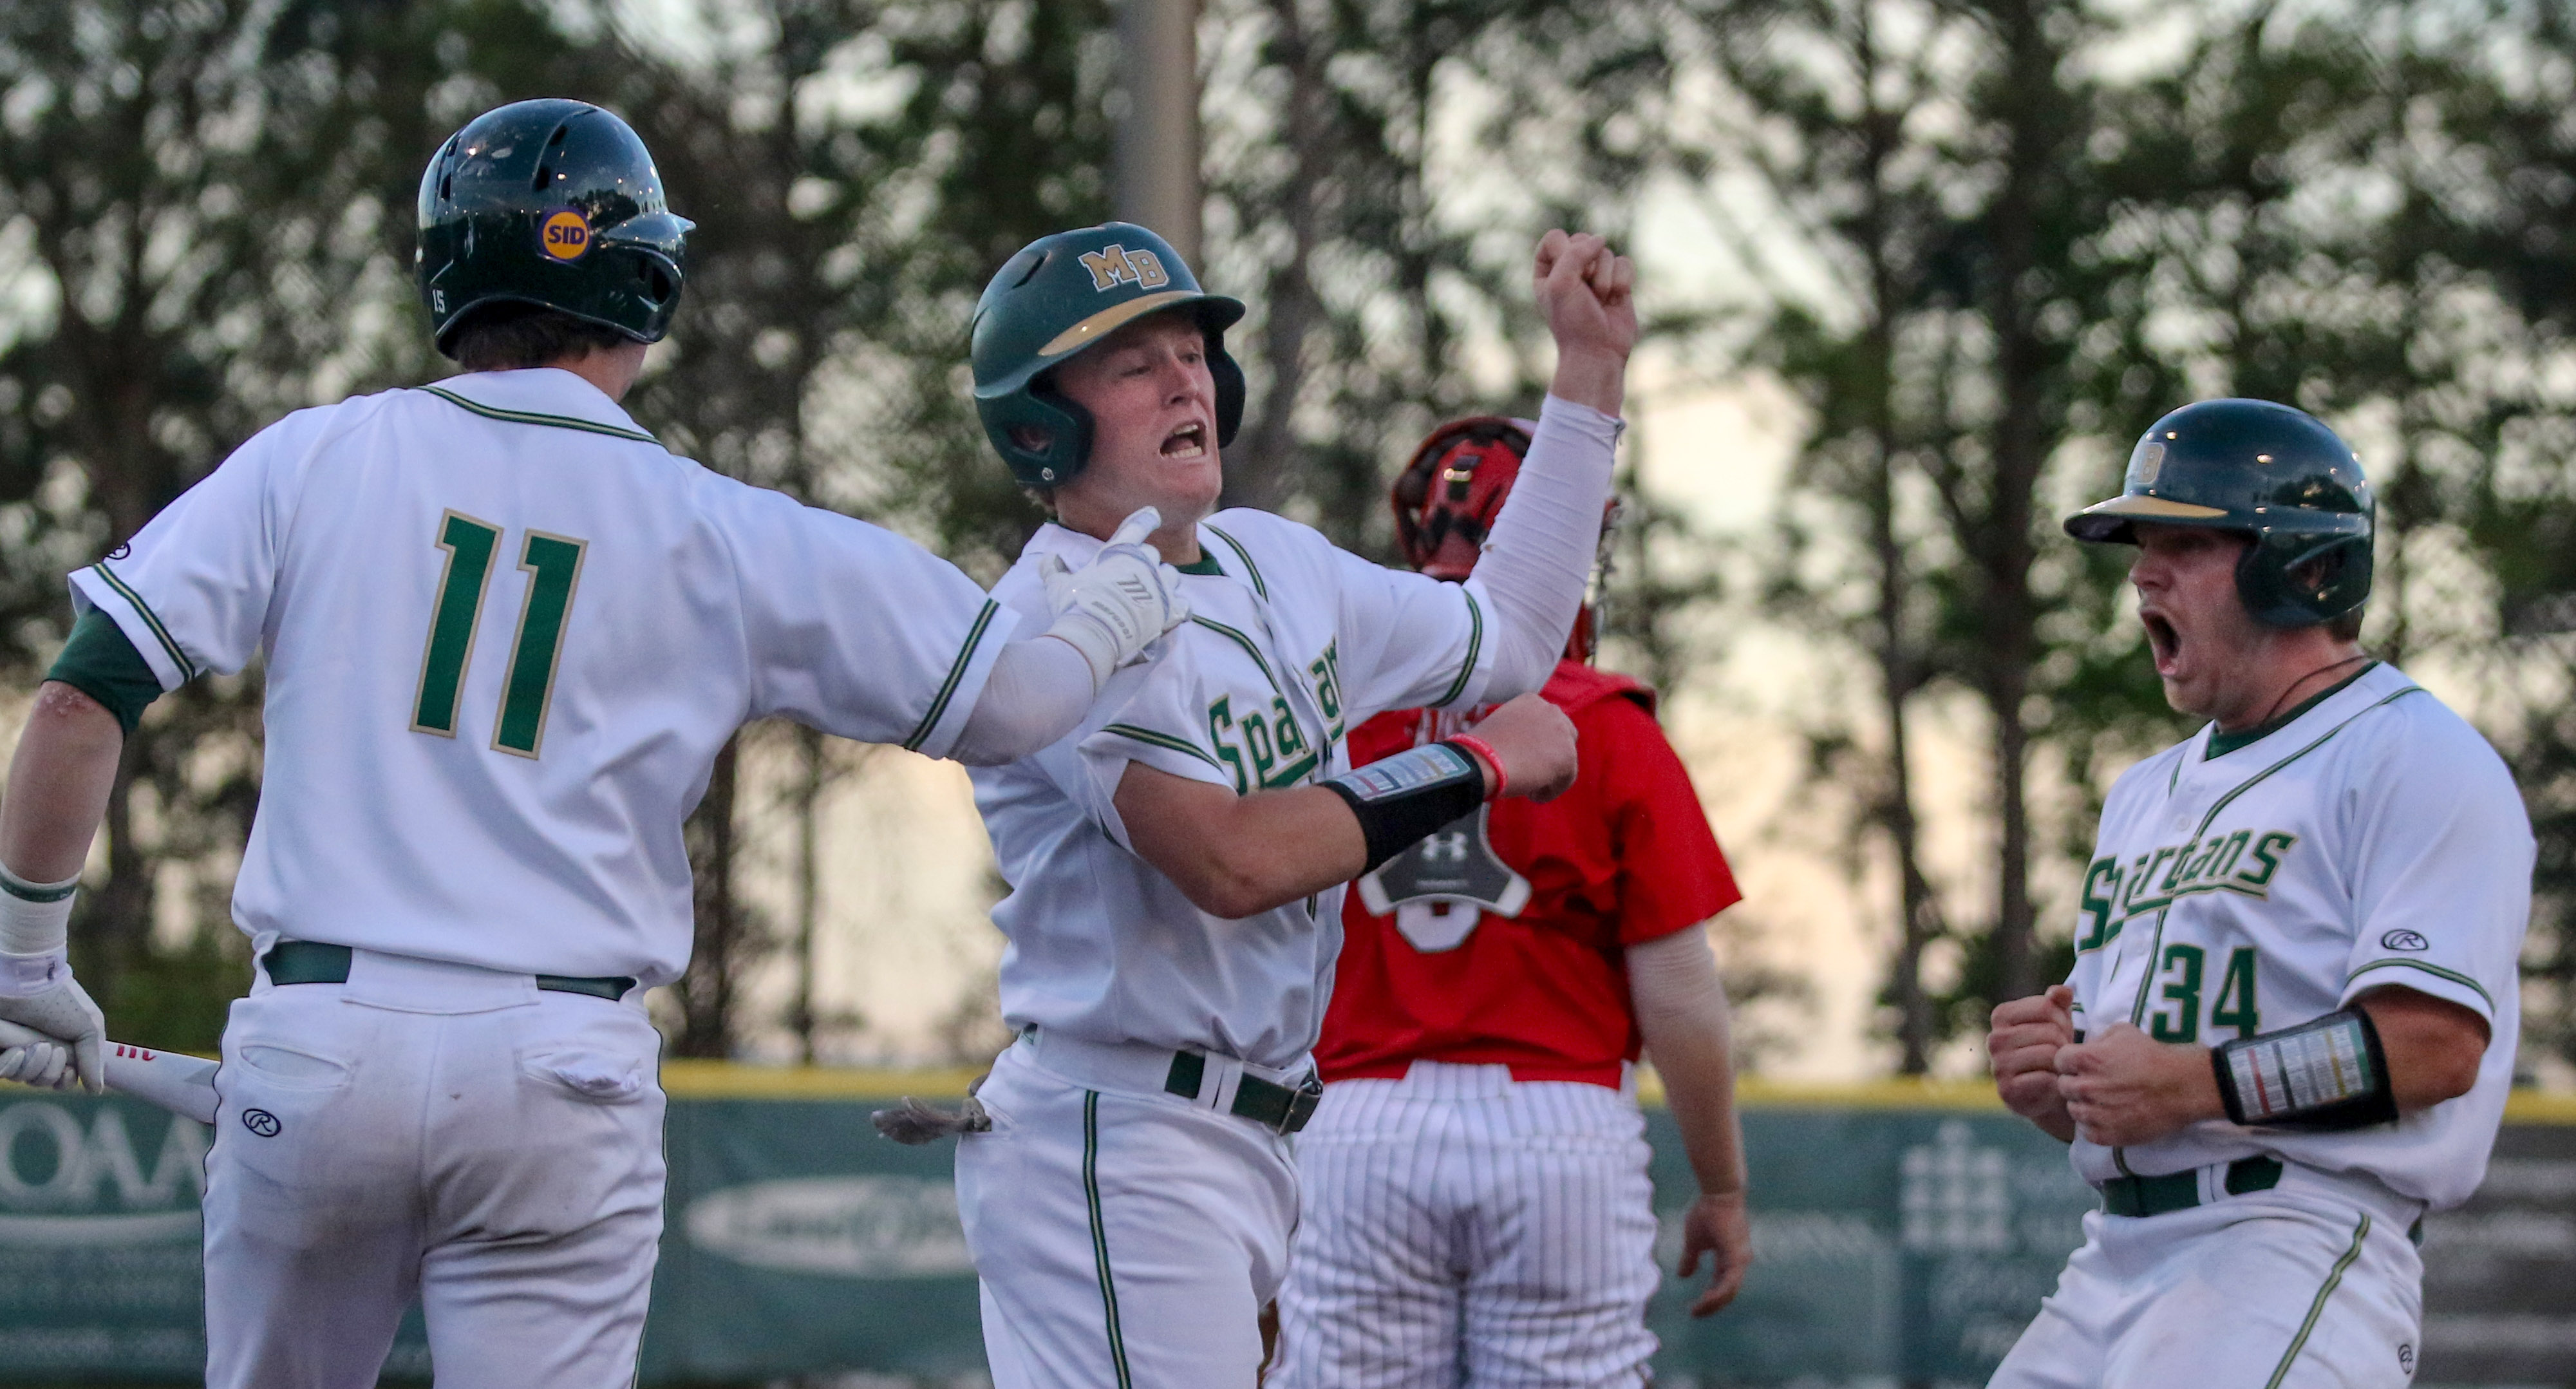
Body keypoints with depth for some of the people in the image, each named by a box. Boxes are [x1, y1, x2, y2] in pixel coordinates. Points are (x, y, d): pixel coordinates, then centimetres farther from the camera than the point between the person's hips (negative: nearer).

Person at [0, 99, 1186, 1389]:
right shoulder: (720, 535, 2)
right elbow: (1012, 699, 7)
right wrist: (1117, 605, 28)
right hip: (563, 1081, -1)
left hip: (312, 1043, 1)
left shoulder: (314, 459, 4)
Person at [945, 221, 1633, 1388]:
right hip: (1116, 1149, -9)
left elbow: (1507, 636, 25)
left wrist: (1589, 369, 21)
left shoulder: (1274, 564, 15)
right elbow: (1233, 863, -26)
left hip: (1245, 1149, 9)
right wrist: (1479, 764, -16)